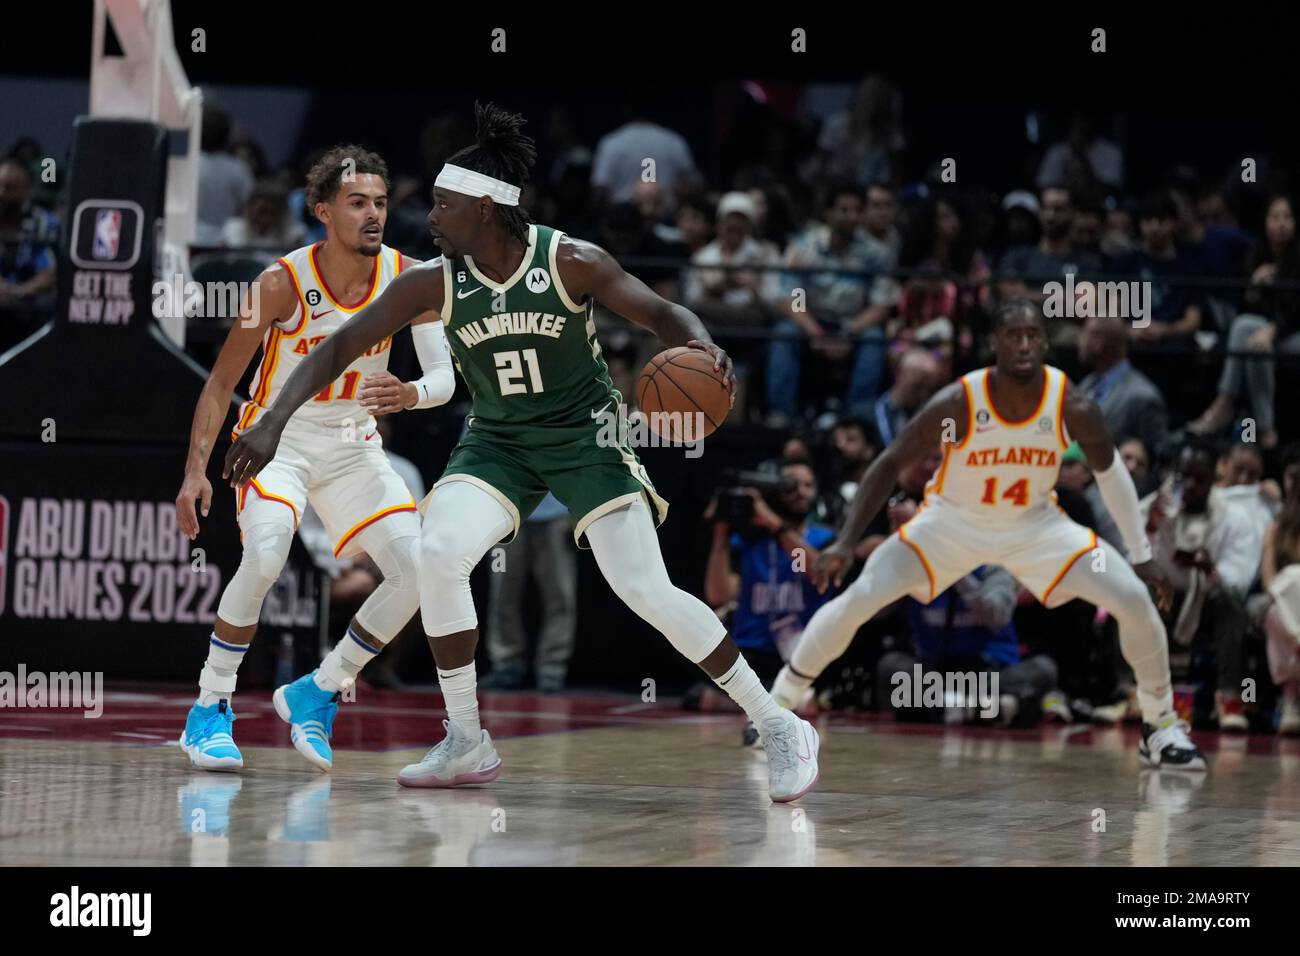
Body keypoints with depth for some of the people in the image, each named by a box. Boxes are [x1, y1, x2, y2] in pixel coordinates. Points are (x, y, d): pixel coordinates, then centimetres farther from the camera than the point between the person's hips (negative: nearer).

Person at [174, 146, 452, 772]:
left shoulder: (408, 279, -11)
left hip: (354, 445, 4)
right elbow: (222, 380, -12)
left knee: (419, 571, -11)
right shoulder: (285, 282, -20)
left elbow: (445, 374, -15)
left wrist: (411, 394, -39)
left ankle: (317, 693, 7)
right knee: (264, 557, -30)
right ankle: (209, 712, -13)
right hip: (277, 436, -4)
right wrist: (196, 471, -20)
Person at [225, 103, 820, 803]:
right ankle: (466, 746, -6)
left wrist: (699, 345, -33)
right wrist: (274, 422, -21)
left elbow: (663, 315, -9)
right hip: (497, 442, 3)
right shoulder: (433, 283, -12)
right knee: (438, 553, -22)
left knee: (646, 591, -14)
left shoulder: (571, 263, -18)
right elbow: (341, 347, -10)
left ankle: (778, 727, 1)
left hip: (586, 434, -3)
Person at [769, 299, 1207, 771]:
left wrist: (1141, 556, 1)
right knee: (857, 600, -16)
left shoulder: (1073, 407, -22)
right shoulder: (957, 404, -28)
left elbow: (1110, 471, -3)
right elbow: (889, 464, -17)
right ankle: (778, 704, 3)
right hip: (953, 522, -2)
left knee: (1135, 600, -12)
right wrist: (846, 541, -22)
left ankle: (1160, 725, 8)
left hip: (1036, 525, 2)